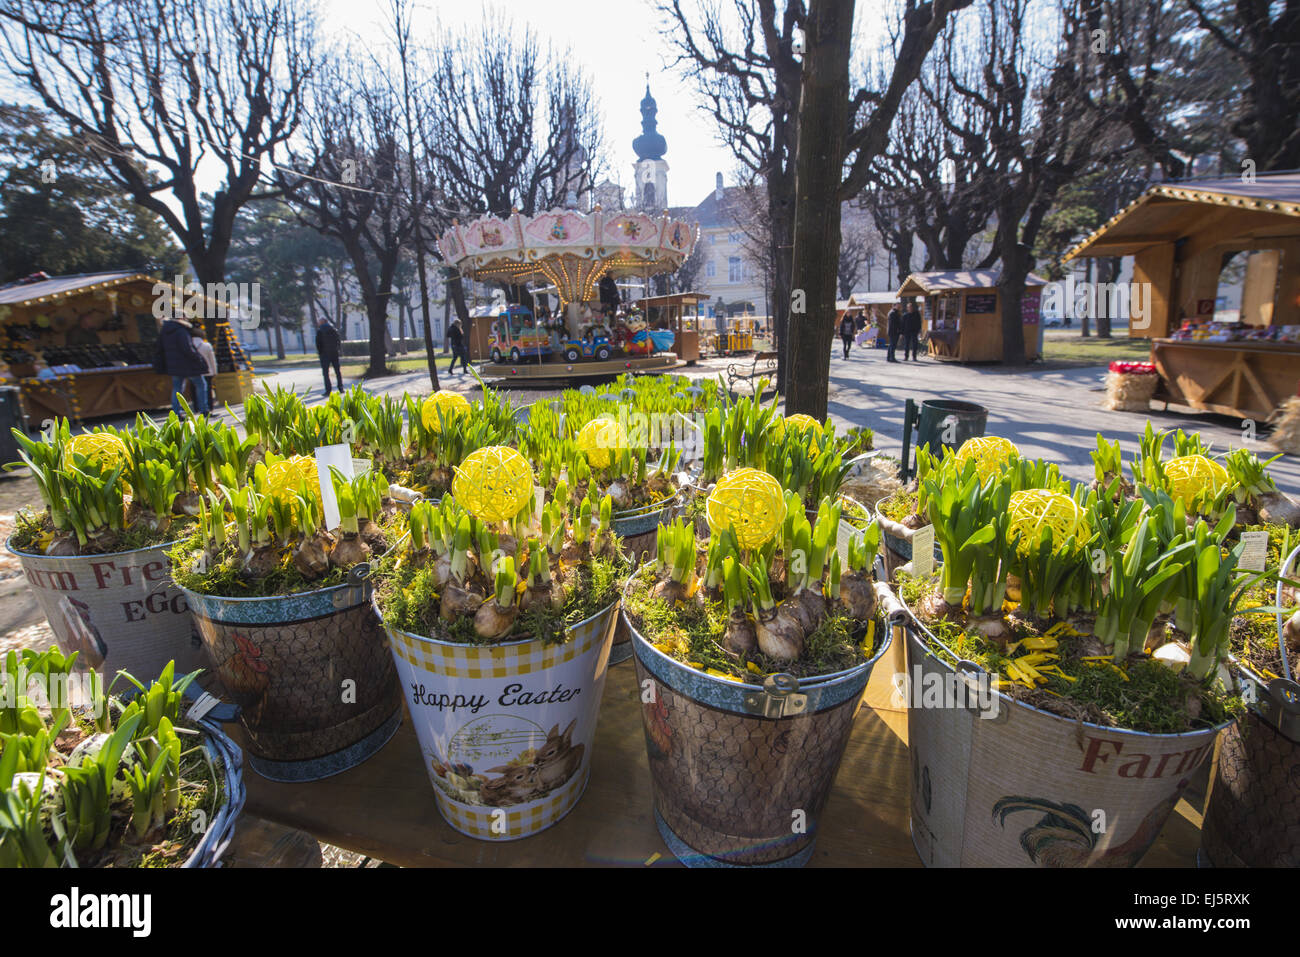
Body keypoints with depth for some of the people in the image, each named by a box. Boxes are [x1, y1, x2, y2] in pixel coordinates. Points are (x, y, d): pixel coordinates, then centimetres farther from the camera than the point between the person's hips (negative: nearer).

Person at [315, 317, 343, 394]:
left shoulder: (320, 331, -7)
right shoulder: (334, 330, 6)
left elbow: (318, 343, -8)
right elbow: (339, 342, 7)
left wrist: (320, 352, 3)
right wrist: (336, 349, 13)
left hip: (325, 354, -4)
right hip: (335, 353, 4)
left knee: (325, 373, 1)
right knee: (338, 371, 13)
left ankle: (328, 390, -3)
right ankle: (341, 388, 12)